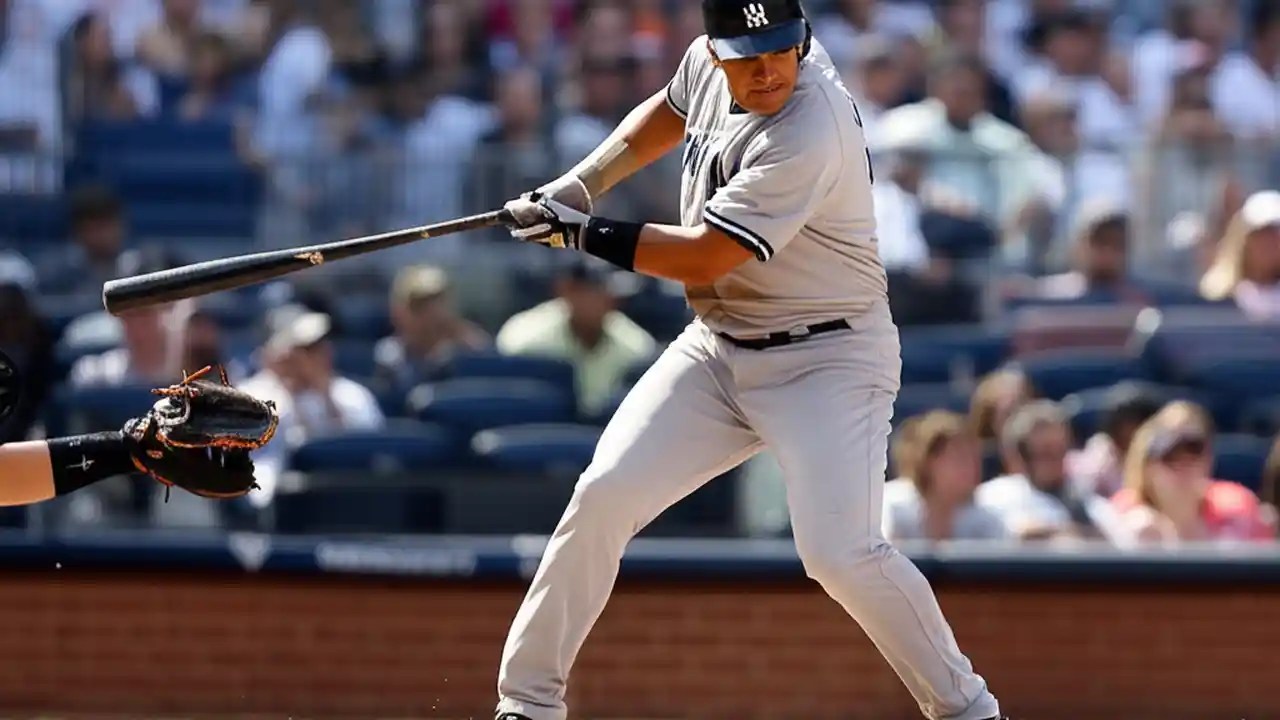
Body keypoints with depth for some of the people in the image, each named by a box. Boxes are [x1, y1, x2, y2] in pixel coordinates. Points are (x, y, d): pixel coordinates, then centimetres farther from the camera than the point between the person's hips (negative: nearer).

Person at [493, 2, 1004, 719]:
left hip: (827, 359, -7)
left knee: (841, 554, -21)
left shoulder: (810, 137, -28)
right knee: (604, 496, -6)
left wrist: (581, 231, -16)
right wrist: (578, 186, 10)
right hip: (718, 349, 7)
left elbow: (703, 259, -26)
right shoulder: (710, 64, -3)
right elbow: (670, 111, 22)